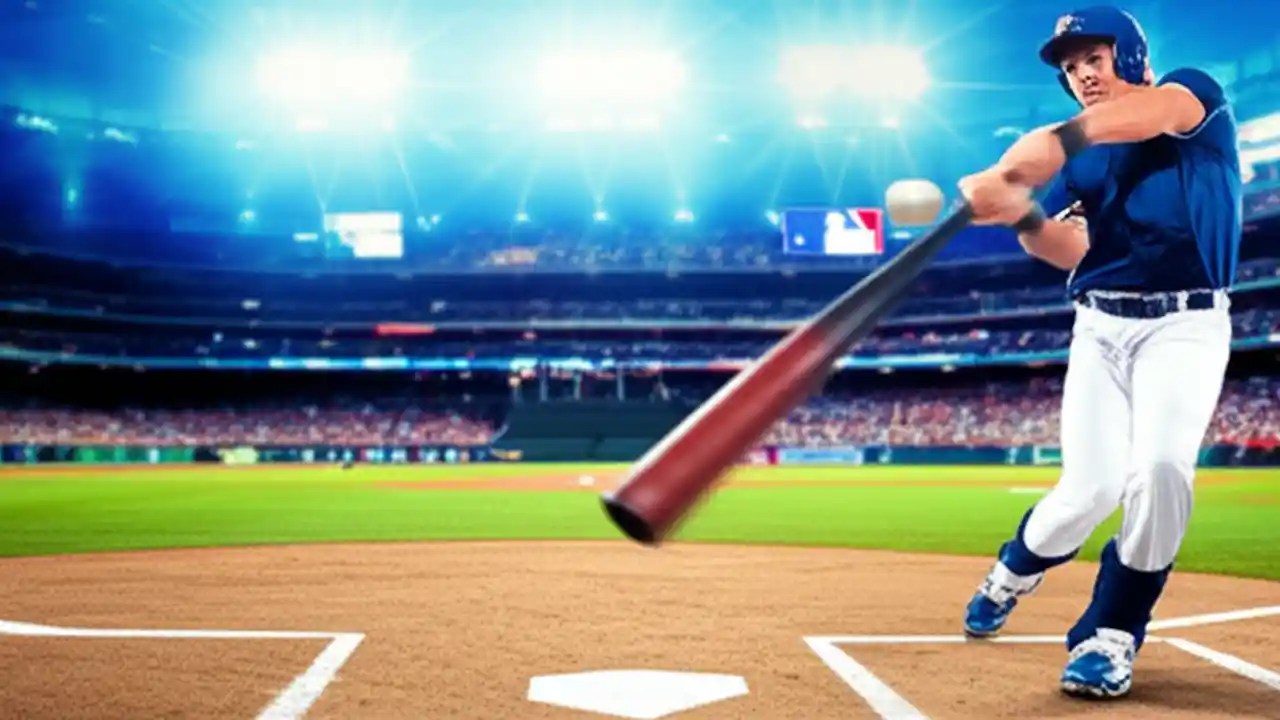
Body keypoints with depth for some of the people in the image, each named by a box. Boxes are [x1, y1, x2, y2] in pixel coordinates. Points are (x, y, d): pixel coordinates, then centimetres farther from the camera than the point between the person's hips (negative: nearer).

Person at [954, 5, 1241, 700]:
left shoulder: (1197, 94, -1)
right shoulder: (1077, 160, 11)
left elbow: (1123, 121, -26)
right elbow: (1068, 250, -5)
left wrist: (1008, 172, -40)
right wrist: (1021, 215, -28)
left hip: (1186, 325, -3)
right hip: (1099, 328, 3)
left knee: (1160, 466, -24)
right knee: (1089, 490, -8)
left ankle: (1112, 634, -6)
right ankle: (1012, 572, 23)